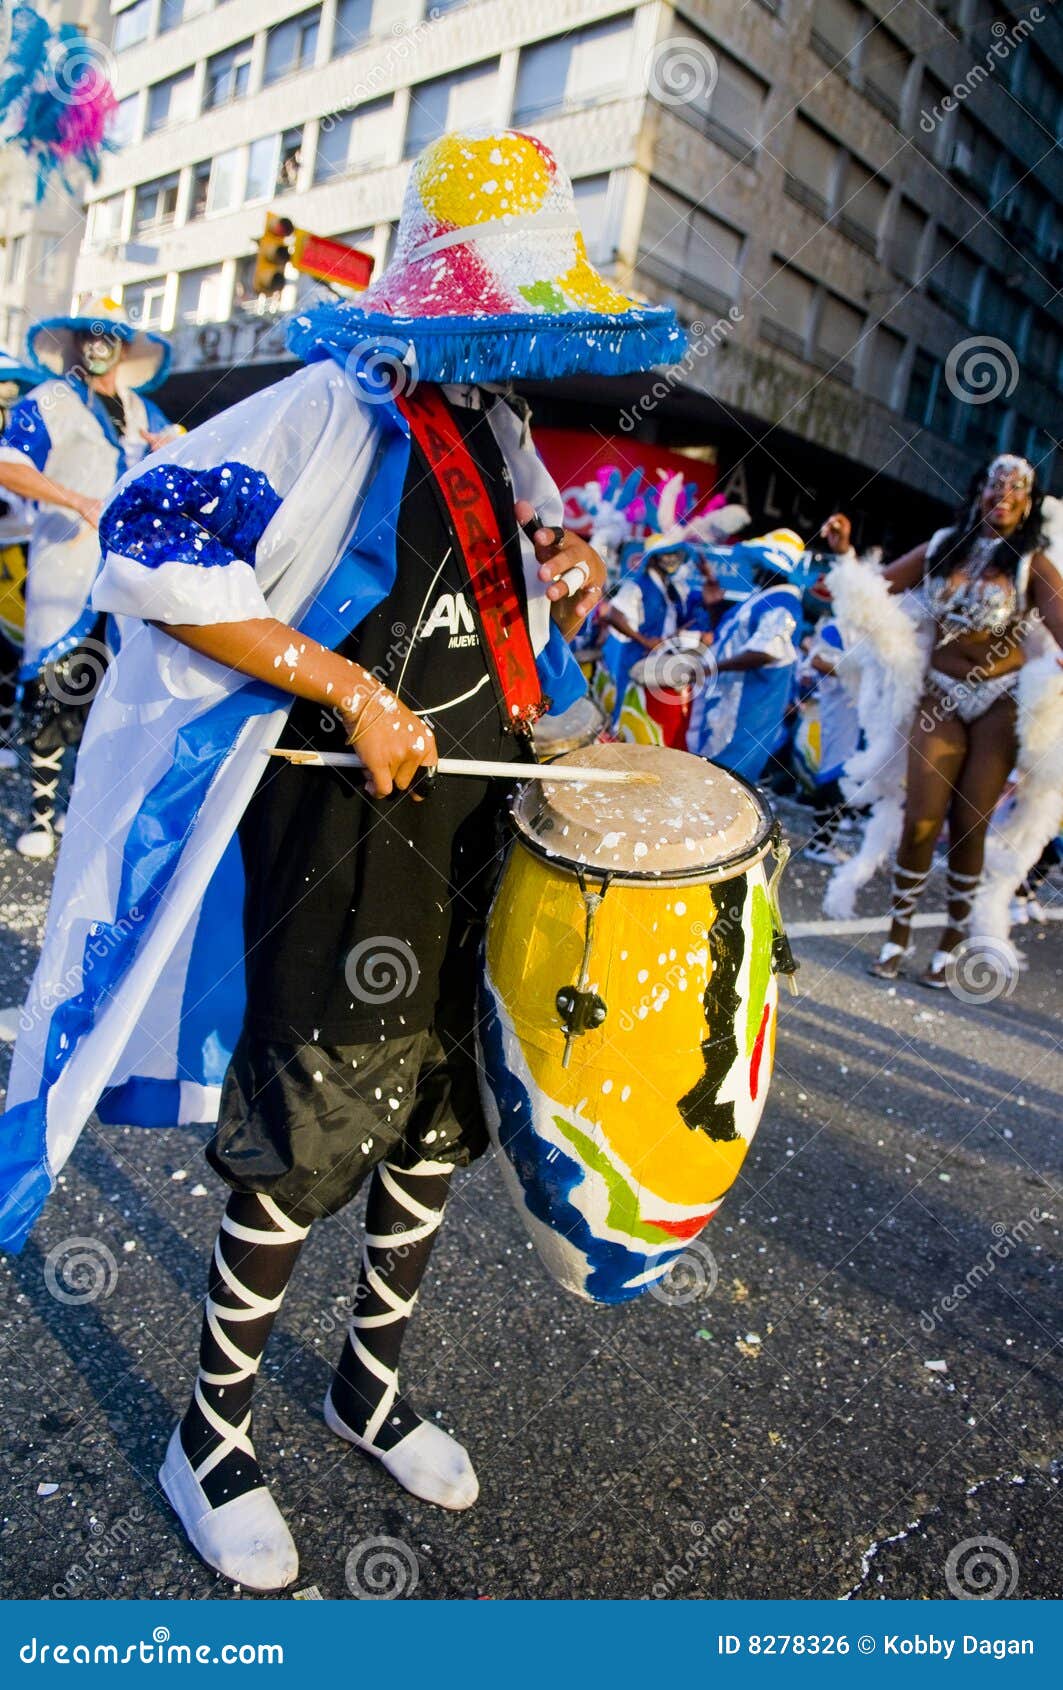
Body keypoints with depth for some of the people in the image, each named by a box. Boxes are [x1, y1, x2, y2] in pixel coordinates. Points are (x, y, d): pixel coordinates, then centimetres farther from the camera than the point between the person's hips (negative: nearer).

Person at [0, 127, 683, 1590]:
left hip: (472, 843, 8)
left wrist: (569, 570, 9)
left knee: (433, 1133, 16)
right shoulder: (338, 410, -12)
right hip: (343, 849, -8)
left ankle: (370, 1385, 40)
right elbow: (152, 559, -21)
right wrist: (352, 691, -23)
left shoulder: (499, 431, 14)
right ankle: (213, 1440, 28)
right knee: (300, 1162, 2)